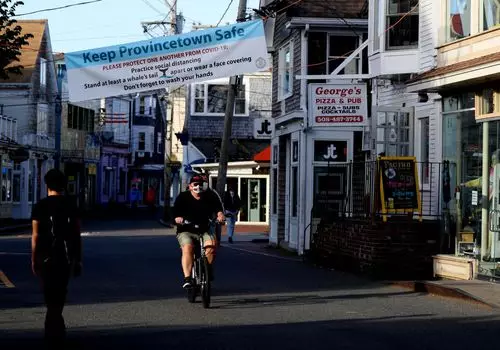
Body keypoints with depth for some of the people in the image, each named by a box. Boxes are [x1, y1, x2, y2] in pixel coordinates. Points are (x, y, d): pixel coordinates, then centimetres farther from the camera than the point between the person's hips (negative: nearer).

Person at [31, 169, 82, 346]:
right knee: (60, 293, 15)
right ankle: (55, 329, 21)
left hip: (46, 257, -2)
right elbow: (77, 235, 1)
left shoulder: (40, 206, -4)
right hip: (66, 257, 2)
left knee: (50, 295, 3)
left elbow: (36, 235, -7)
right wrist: (78, 260, 6)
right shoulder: (71, 206, 2)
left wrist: (34, 259, 0)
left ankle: (54, 330, -4)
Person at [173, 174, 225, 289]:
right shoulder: (183, 197, -2)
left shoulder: (209, 197, 5)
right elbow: (176, 211, -12)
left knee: (212, 244, -29)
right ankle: (187, 278, -31)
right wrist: (178, 218, -35)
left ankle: (209, 269, -4)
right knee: (188, 248, -31)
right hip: (186, 231, -2)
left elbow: (218, 206, -6)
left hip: (204, 231, 2)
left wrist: (220, 214, -29)